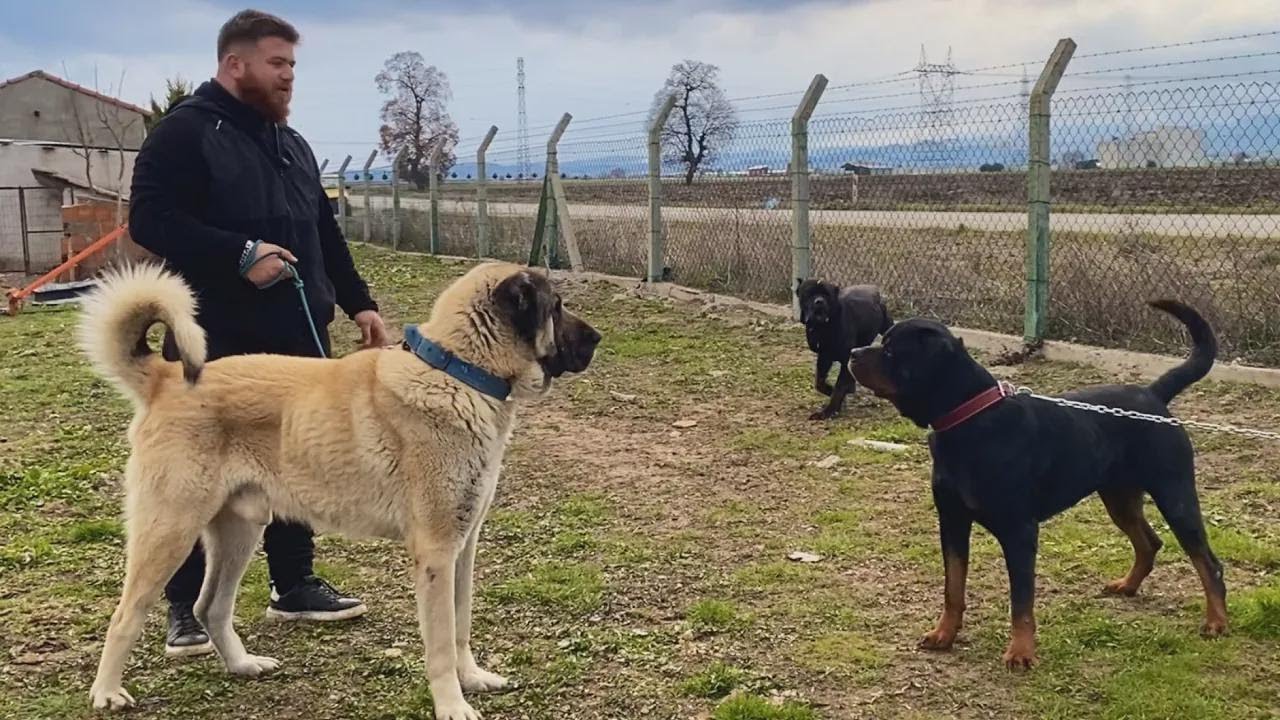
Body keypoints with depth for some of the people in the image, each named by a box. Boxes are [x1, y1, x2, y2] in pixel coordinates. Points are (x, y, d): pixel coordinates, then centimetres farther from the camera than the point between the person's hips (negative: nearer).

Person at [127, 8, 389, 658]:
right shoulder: (184, 132, -7)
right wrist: (240, 254, -23)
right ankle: (186, 608, 11)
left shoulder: (292, 144, 17)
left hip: (296, 336, 7)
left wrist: (357, 303, 14)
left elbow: (324, 235, 21)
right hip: (215, 341, -7)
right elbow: (150, 220, -16)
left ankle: (294, 585, 25)